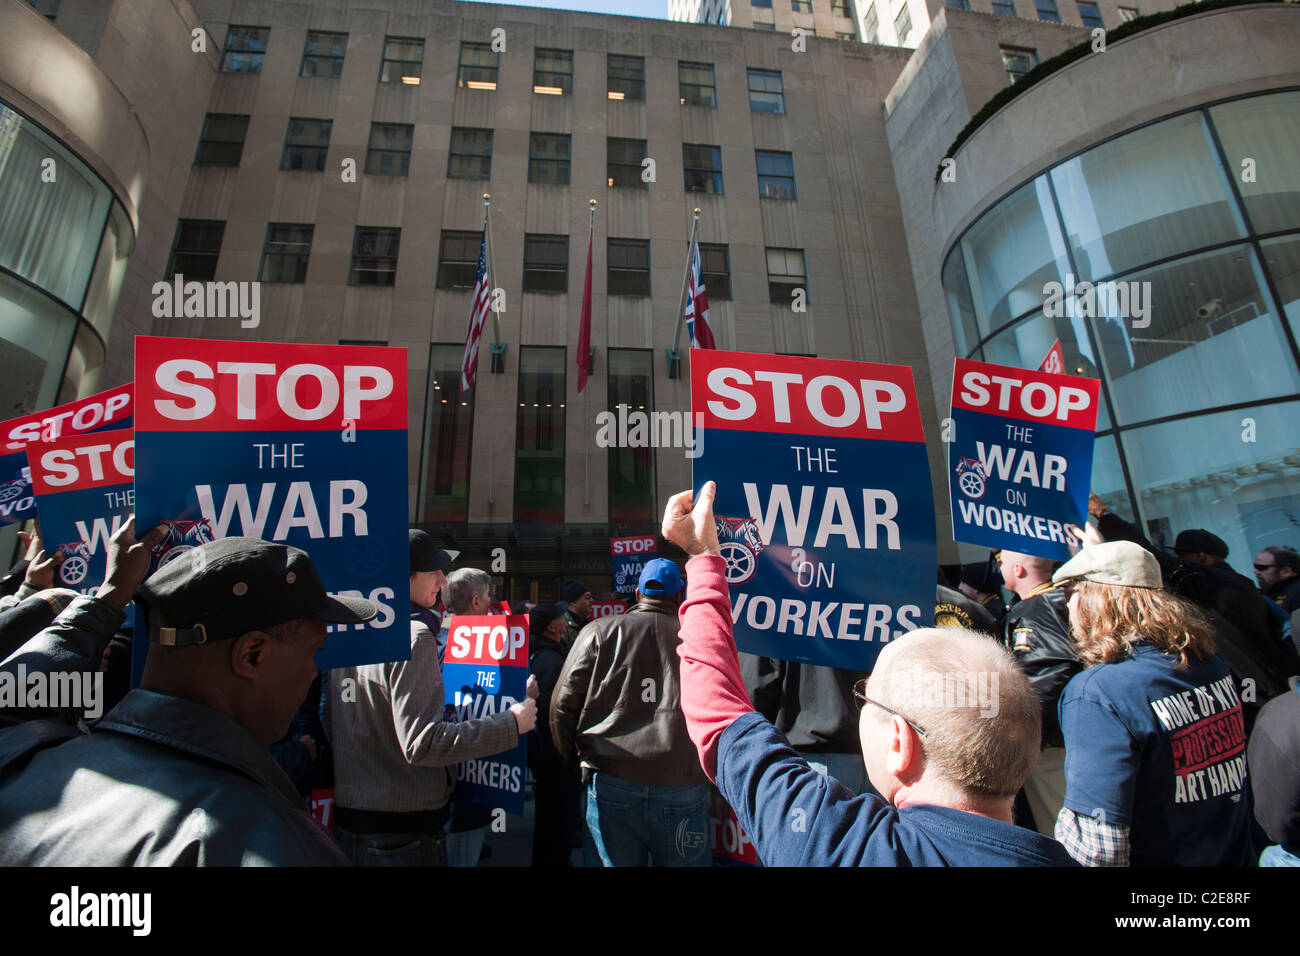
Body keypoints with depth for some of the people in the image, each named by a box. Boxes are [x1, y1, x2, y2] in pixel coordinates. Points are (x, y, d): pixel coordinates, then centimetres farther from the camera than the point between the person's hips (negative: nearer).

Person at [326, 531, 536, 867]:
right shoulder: (413, 636, -22)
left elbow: (331, 724, 14)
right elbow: (421, 743, -26)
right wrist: (511, 724, -21)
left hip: (347, 818, 8)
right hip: (404, 831, -7)